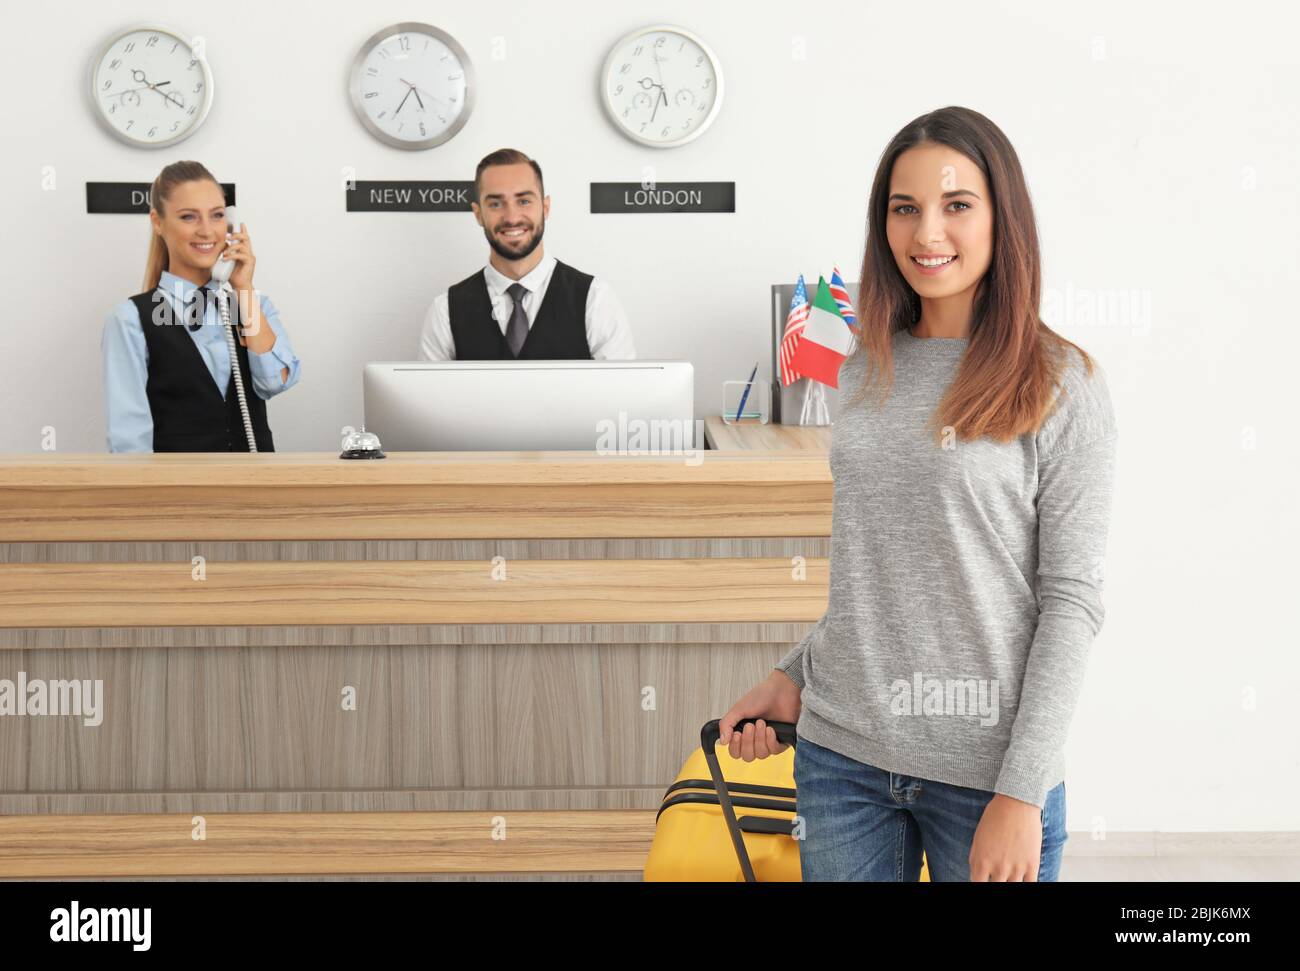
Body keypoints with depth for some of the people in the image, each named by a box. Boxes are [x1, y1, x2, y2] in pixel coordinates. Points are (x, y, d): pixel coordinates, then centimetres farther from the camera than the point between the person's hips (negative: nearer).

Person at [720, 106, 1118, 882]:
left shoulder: (1062, 384, -7)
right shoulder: (870, 369, 9)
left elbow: (1072, 599, -10)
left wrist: (1021, 795, -14)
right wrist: (797, 675, 11)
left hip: (983, 763, -4)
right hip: (842, 750, 5)